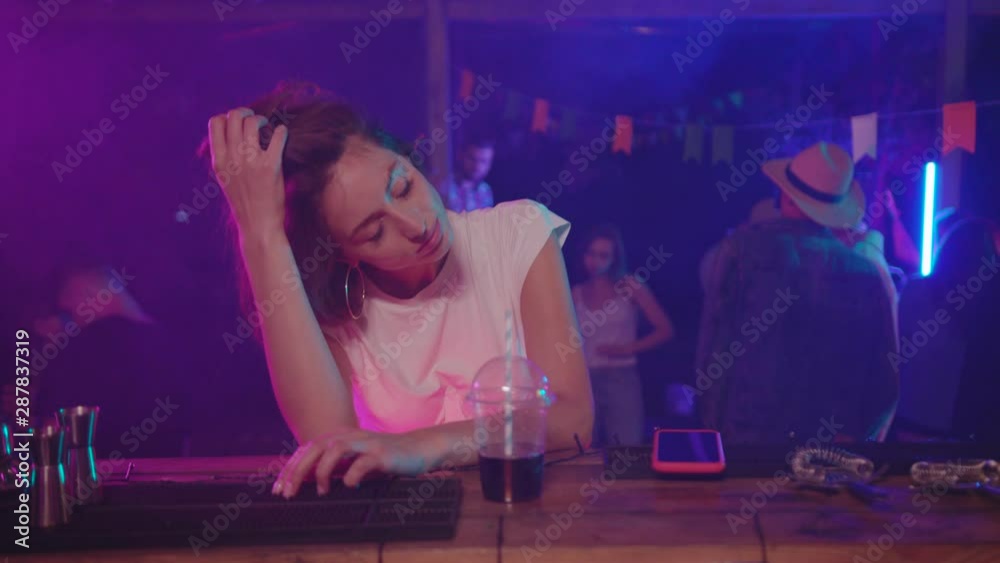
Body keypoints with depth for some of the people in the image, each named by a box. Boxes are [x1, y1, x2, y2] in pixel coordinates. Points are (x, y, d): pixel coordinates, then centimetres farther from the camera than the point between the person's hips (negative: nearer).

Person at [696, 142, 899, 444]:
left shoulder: (745, 245, -5)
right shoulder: (867, 273, 1)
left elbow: (713, 336, -6)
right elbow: (883, 377, 5)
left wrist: (711, 419, 3)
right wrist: (855, 434, 18)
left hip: (745, 430, -2)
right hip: (830, 443, 2)